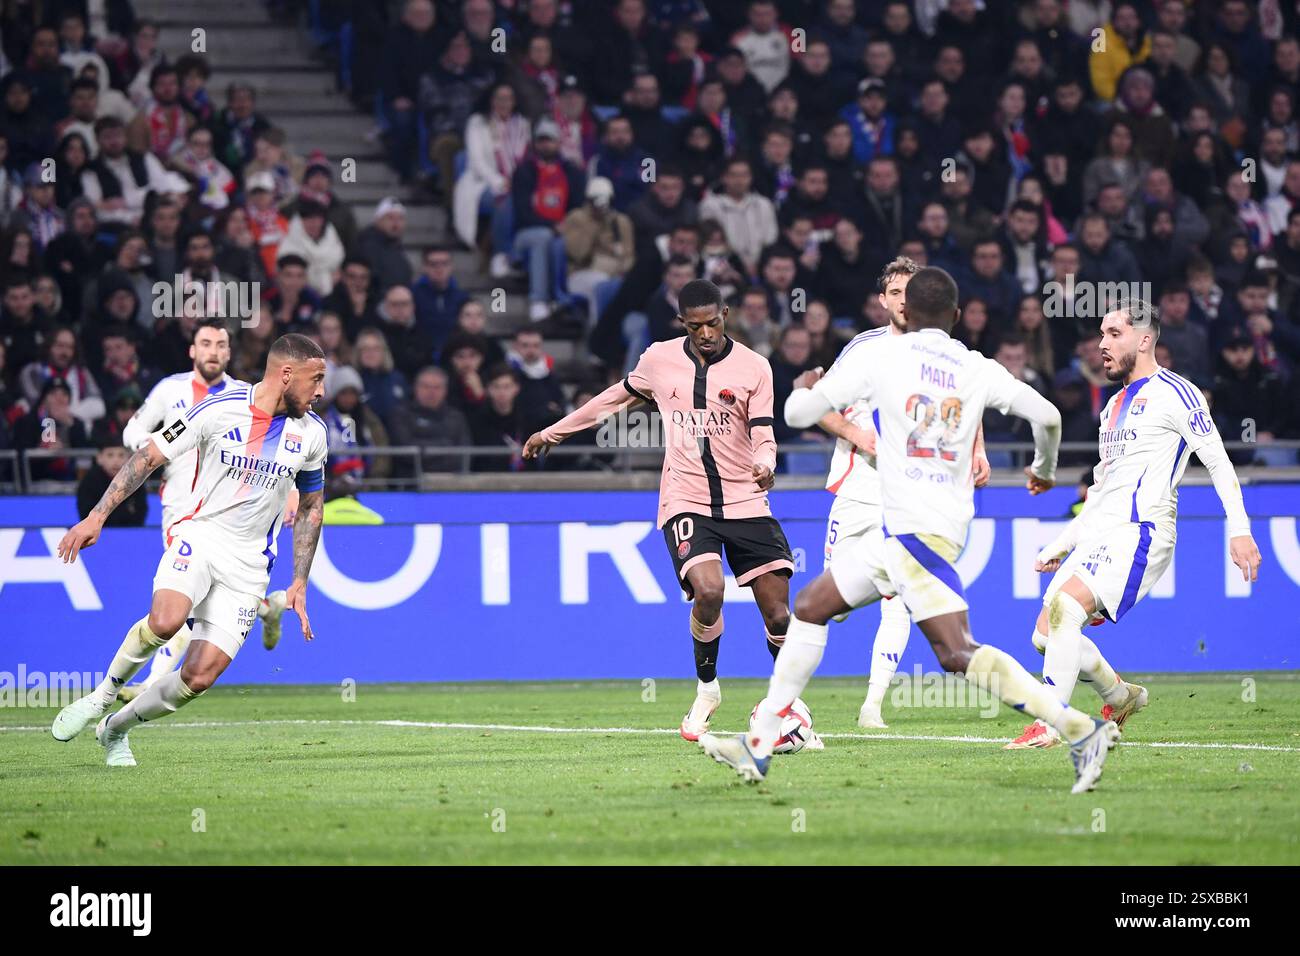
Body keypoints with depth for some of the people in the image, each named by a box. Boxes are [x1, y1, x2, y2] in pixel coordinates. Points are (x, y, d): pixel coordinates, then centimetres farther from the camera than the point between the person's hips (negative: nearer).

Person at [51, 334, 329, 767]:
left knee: (199, 678, -8)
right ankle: (102, 695, -7)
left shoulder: (311, 432, 2)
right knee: (165, 620, -34)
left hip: (248, 562, 3)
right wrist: (97, 516, -12)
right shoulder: (219, 410, -11)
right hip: (199, 534, -3)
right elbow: (148, 457, -4)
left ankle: (116, 727, 18)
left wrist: (299, 582, 13)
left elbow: (311, 506, 17)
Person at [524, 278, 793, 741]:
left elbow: (763, 438, -5)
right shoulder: (658, 360, 4)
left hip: (745, 503, 0)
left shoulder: (753, 367, -2)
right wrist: (552, 432, 29)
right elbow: (618, 397, 21)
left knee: (778, 613, -8)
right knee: (707, 590, -25)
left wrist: (764, 464, -29)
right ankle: (706, 690, -1)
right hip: (686, 503, 0)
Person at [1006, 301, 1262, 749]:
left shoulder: (1174, 393, -2)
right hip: (1098, 533, 9)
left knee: (1064, 605, -27)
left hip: (1139, 530, -9)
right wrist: (1058, 546, 24)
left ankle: (1051, 725, -26)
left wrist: (1239, 528, -18)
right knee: (1046, 632, 2)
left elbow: (1218, 461, -7)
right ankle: (1120, 696, 24)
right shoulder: (1114, 405, 24)